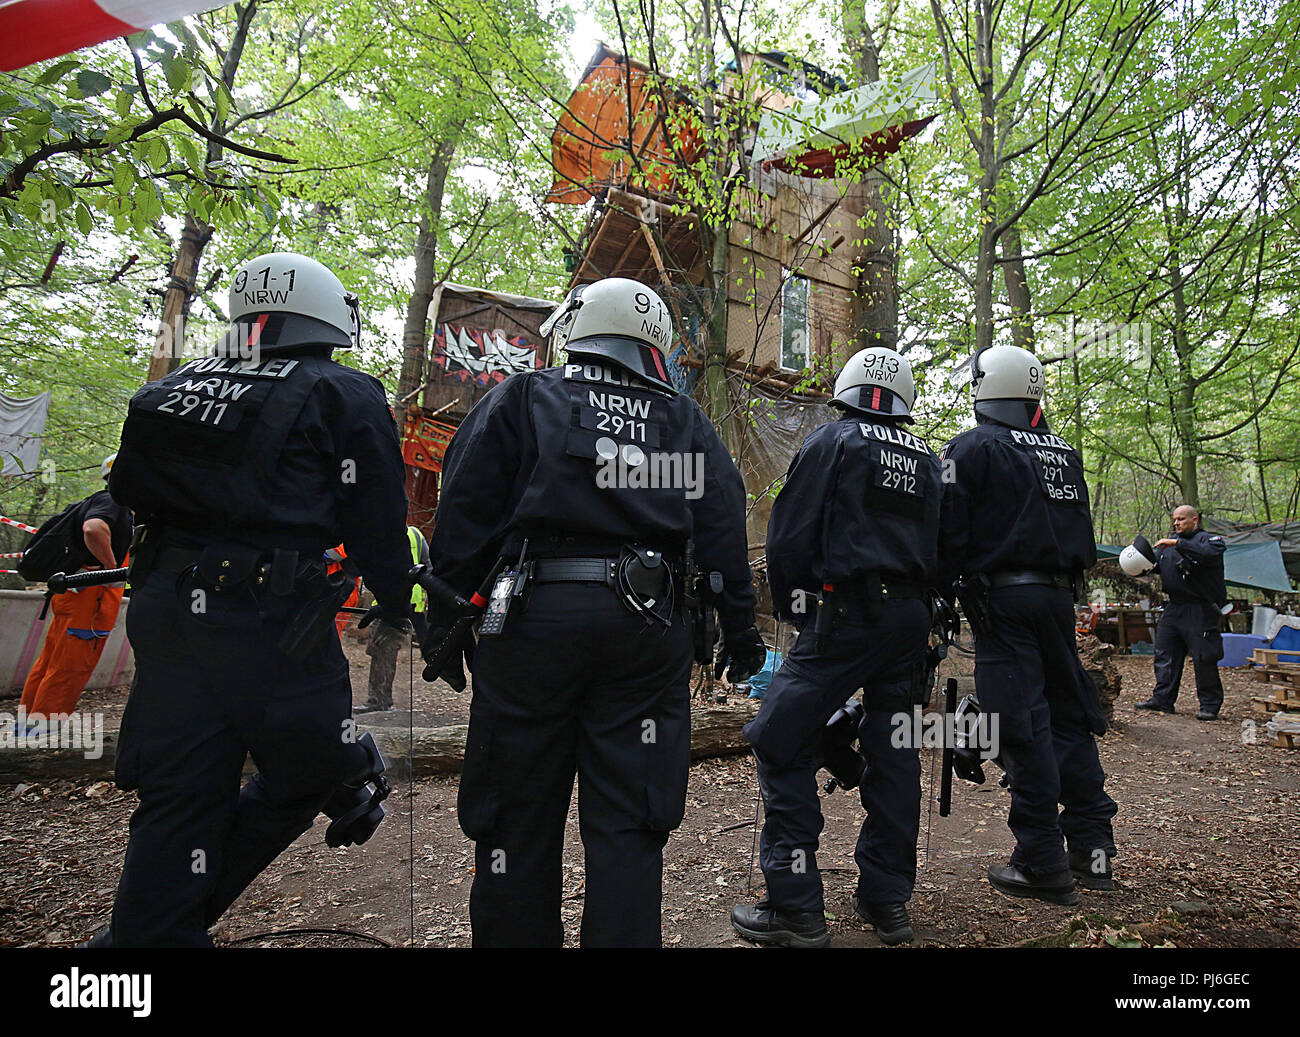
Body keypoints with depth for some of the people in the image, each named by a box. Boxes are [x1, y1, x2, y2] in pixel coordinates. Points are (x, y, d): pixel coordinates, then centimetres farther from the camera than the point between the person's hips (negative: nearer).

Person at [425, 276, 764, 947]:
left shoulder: (518, 401, 5)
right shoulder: (686, 422, 11)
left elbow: (463, 521, 0)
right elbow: (724, 534, 9)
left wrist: (444, 627, 4)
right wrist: (740, 632, 15)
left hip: (534, 620, -1)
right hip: (647, 630, 2)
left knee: (518, 813, 12)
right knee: (626, 821, 11)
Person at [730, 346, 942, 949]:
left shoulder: (832, 441, -1)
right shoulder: (927, 459, 16)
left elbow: (789, 534, -7)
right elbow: (940, 546, 15)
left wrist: (790, 605, 5)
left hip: (848, 612, -7)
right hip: (911, 617, 7)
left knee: (783, 745, -1)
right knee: (893, 753, 13)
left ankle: (795, 908, -1)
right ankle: (886, 899, 22)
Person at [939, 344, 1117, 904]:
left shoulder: (972, 447, -5)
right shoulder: (1064, 451, 13)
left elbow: (950, 531, -10)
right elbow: (1082, 531, 16)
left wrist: (939, 595, -2)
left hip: (1002, 596, -6)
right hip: (1058, 594, 7)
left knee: (1022, 727, -2)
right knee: (1068, 715, 15)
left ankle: (1043, 863, 5)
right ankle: (1092, 847, 21)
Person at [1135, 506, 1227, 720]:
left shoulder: (1210, 539, -3)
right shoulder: (1168, 543, 18)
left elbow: (1208, 553, -26)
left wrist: (1178, 543, -26)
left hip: (1201, 609, -7)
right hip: (1174, 608, 7)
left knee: (1204, 658, -3)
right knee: (1164, 654, 7)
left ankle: (1210, 705, 7)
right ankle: (1162, 699, 14)